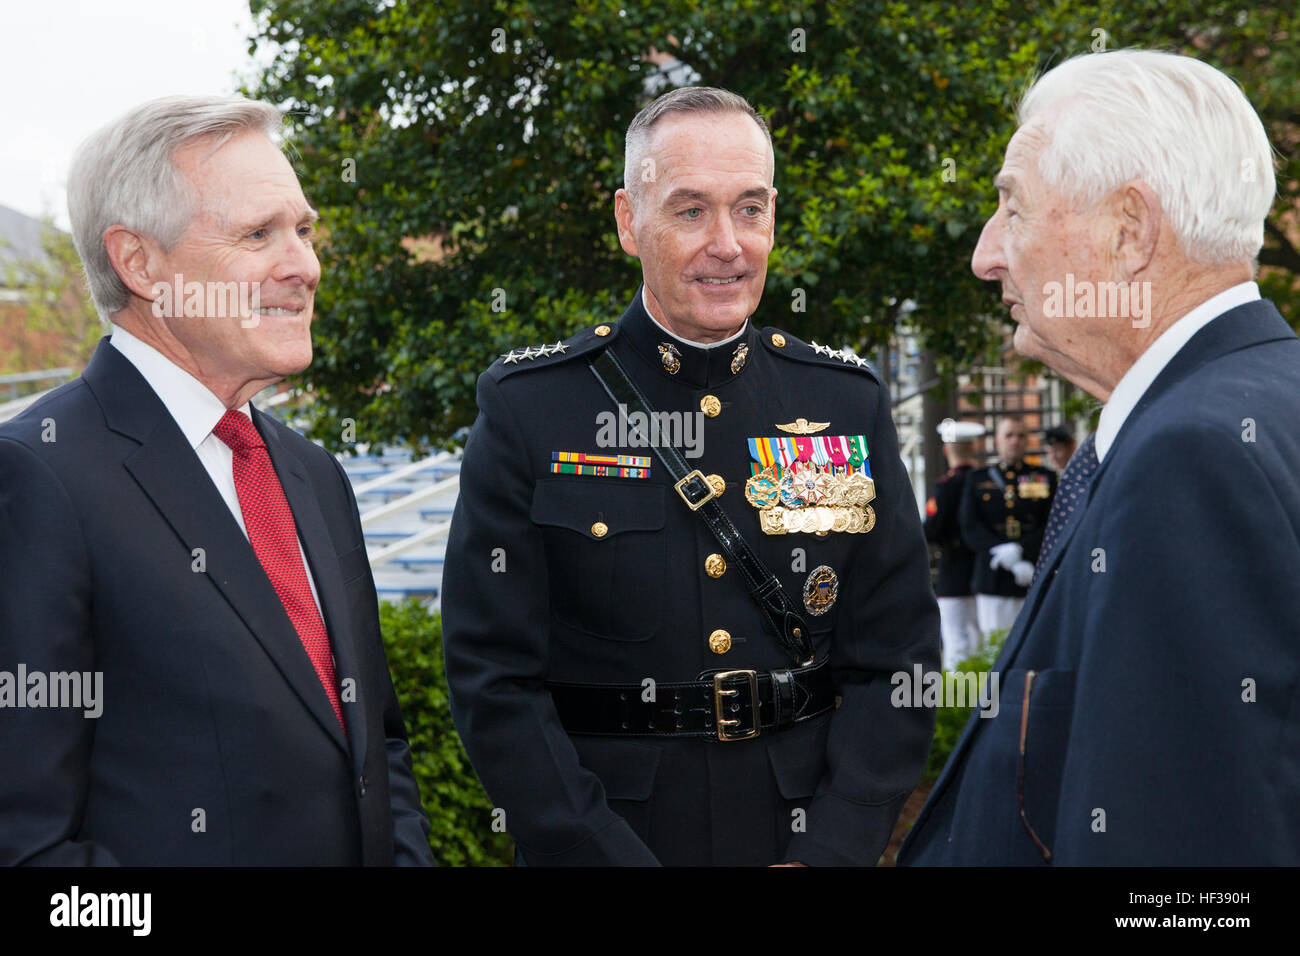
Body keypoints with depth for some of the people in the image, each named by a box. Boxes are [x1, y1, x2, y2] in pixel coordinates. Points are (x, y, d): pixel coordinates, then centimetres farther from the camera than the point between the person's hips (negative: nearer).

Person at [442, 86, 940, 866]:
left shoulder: (852, 403, 1)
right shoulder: (528, 409, -7)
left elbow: (897, 661, -1)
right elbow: (495, 677, -10)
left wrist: (827, 854, -13)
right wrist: (607, 856, -19)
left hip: (812, 835, 2)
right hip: (590, 839, -2)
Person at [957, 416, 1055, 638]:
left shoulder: (1046, 478, 13)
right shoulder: (976, 480, 13)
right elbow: (970, 529, 2)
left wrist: (1020, 550, -15)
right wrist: (1010, 561, -11)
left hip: (1035, 580, 0)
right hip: (993, 582, 0)